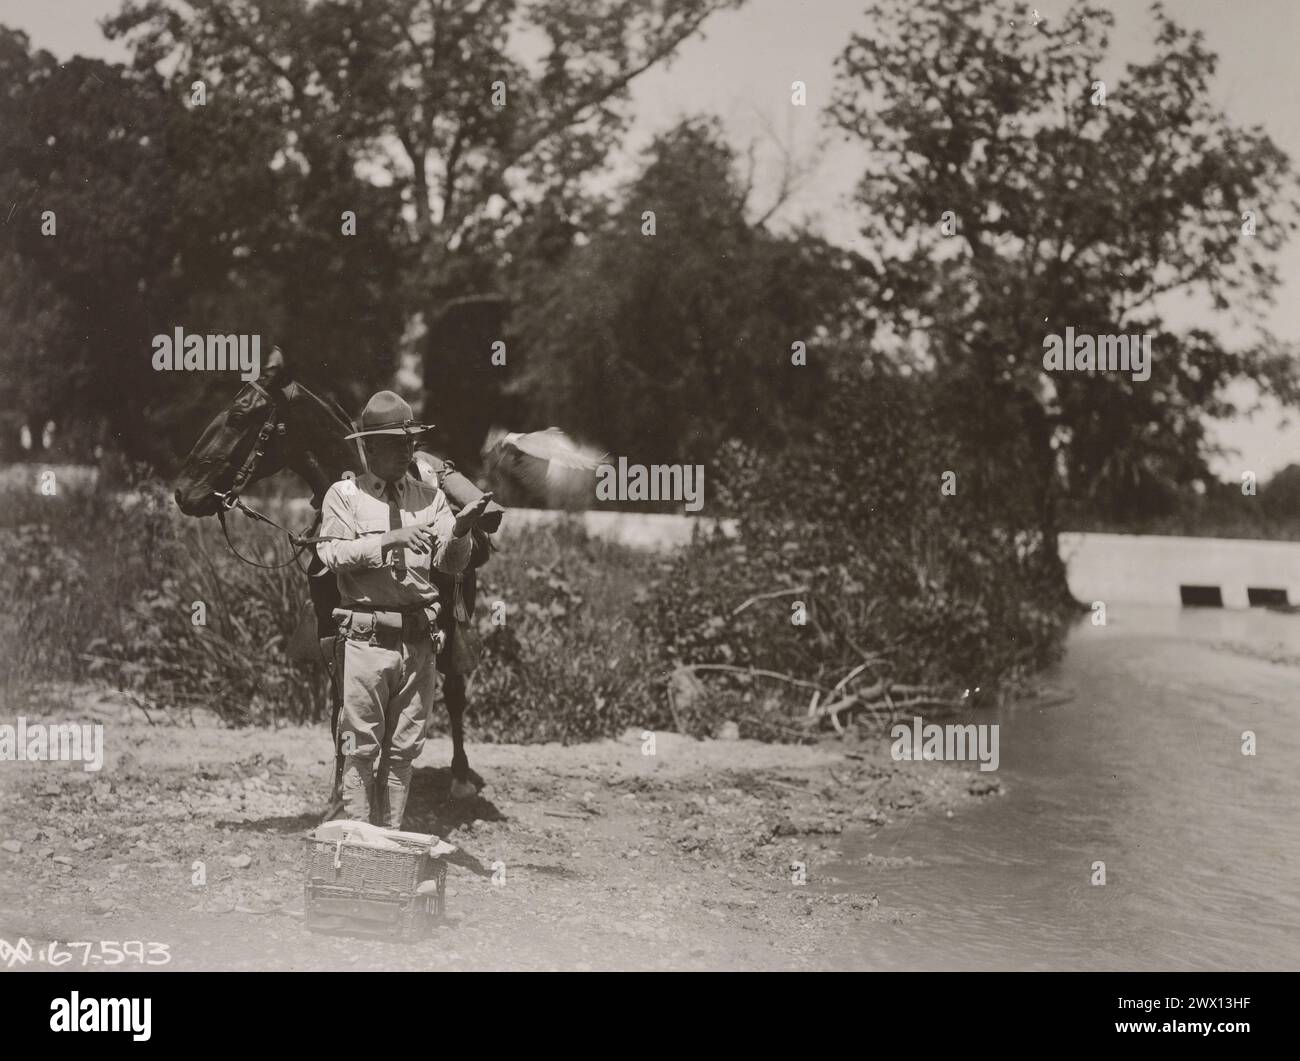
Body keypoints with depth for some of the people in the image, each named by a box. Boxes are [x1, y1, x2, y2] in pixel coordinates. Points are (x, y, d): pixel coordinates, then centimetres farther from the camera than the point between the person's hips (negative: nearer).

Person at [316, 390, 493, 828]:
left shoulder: (430, 497, 10)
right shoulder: (343, 495, 3)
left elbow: (453, 563, 2)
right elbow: (332, 554, -12)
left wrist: (460, 529, -18)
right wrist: (388, 541, -22)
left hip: (420, 640, 3)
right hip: (366, 638, -3)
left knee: (404, 749, 9)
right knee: (362, 748, 0)